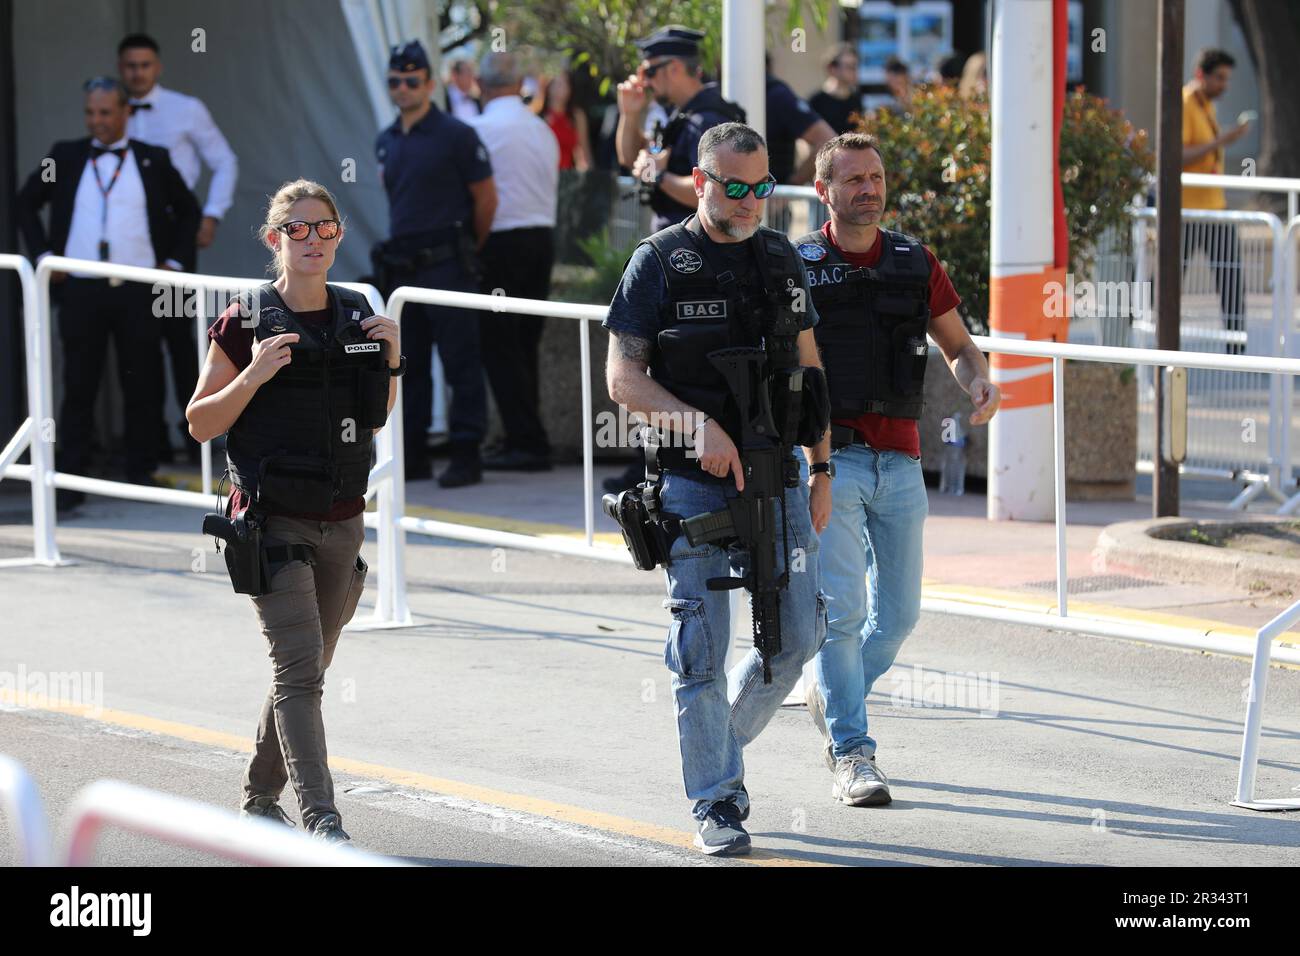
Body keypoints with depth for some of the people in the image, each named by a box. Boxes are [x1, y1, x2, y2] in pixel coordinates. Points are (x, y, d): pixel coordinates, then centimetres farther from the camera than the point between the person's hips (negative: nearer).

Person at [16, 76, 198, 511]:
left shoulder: (153, 161, 6)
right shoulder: (65, 157, 8)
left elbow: (187, 210, 16)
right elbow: (26, 202, 16)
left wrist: (173, 261, 6)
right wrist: (43, 254, 5)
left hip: (138, 290, 0)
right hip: (80, 290, 0)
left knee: (142, 385, 6)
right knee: (79, 385, 1)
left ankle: (142, 473, 17)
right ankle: (70, 479, 2)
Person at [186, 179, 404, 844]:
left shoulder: (356, 316, 8)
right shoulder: (245, 323, -7)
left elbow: (376, 419, 18)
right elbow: (199, 423, -4)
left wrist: (391, 358, 1)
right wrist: (254, 376, -18)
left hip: (342, 521, 6)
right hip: (273, 520, -5)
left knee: (305, 672, 14)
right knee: (299, 670, -15)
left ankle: (260, 798, 31)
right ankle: (321, 820, -21)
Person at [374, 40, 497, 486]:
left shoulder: (455, 135, -6)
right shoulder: (386, 142, 13)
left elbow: (486, 198, -2)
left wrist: (466, 250, 5)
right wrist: (399, 243, 17)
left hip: (446, 264, -7)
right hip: (400, 265, 7)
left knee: (460, 361, -5)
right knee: (408, 365, 9)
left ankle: (466, 455, -4)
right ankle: (412, 454, 16)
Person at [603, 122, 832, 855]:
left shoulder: (780, 259, 10)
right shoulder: (660, 261, -4)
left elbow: (807, 367, 16)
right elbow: (623, 376, -6)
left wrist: (823, 472, 14)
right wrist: (698, 425, -19)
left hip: (775, 475, 4)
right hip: (693, 483, -4)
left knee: (798, 634, 1)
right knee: (703, 649, -3)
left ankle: (727, 740, 26)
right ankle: (716, 805, 7)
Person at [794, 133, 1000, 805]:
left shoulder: (916, 264, 8)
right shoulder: (797, 266, -2)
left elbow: (957, 345, 17)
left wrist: (979, 382, -5)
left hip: (899, 460, 4)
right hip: (830, 456, -4)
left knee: (898, 612, 8)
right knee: (841, 608, -11)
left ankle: (828, 690, 35)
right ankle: (852, 755, -6)